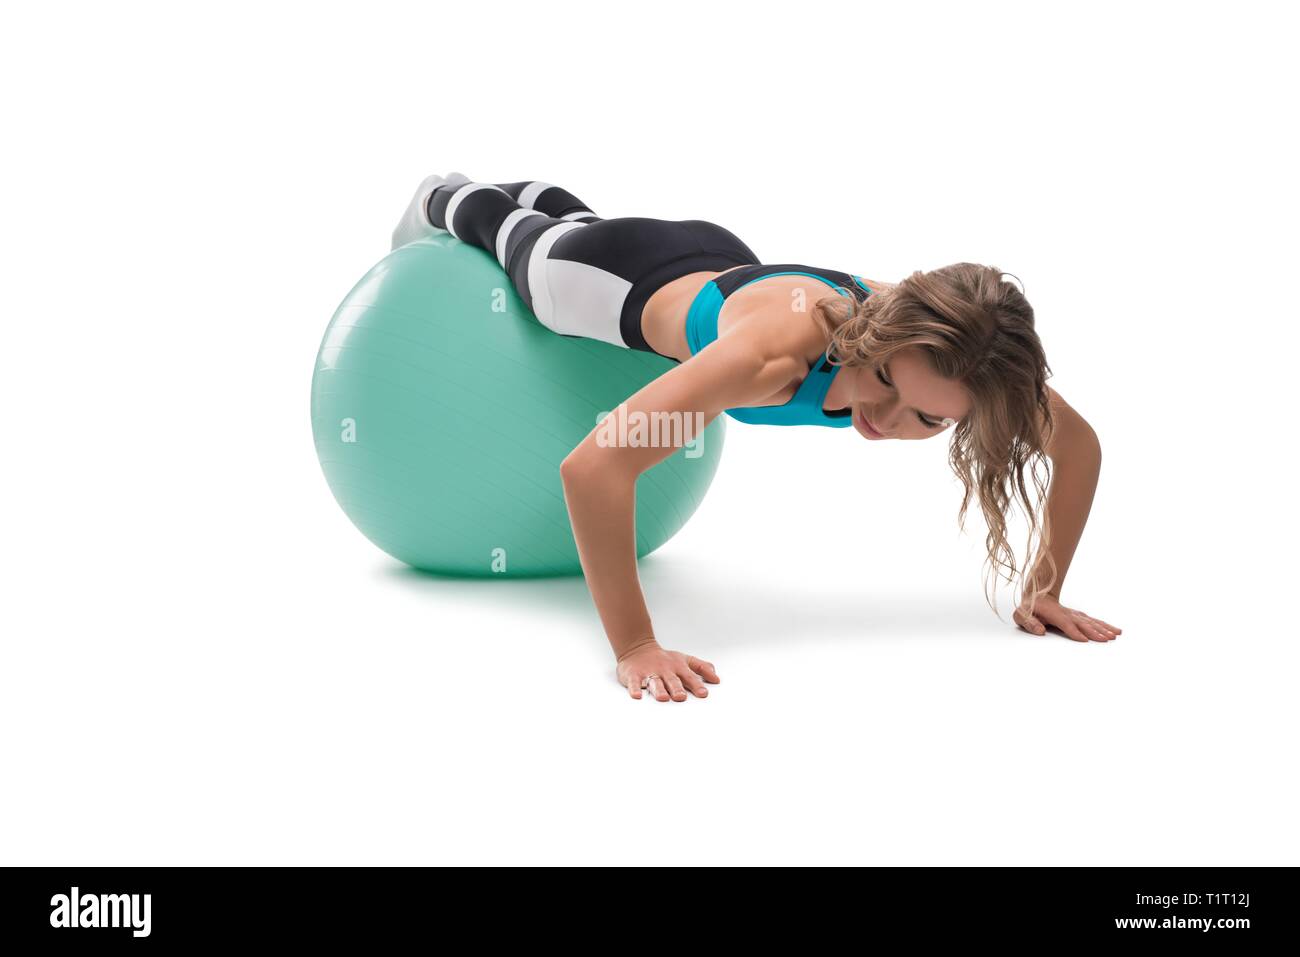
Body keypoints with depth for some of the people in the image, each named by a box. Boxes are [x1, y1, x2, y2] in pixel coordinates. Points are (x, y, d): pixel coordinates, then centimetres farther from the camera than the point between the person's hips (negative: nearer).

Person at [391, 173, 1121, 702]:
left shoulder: (944, 350, -36)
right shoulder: (778, 350, -52)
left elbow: (1078, 445, -18)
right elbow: (594, 466, -56)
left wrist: (1043, 590, -22)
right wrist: (635, 647, -53)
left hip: (714, 266, 5)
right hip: (625, 276, -5)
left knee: (577, 221, 40)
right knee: (517, 237, 31)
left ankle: (536, 194, 73)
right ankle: (445, 201, 64)